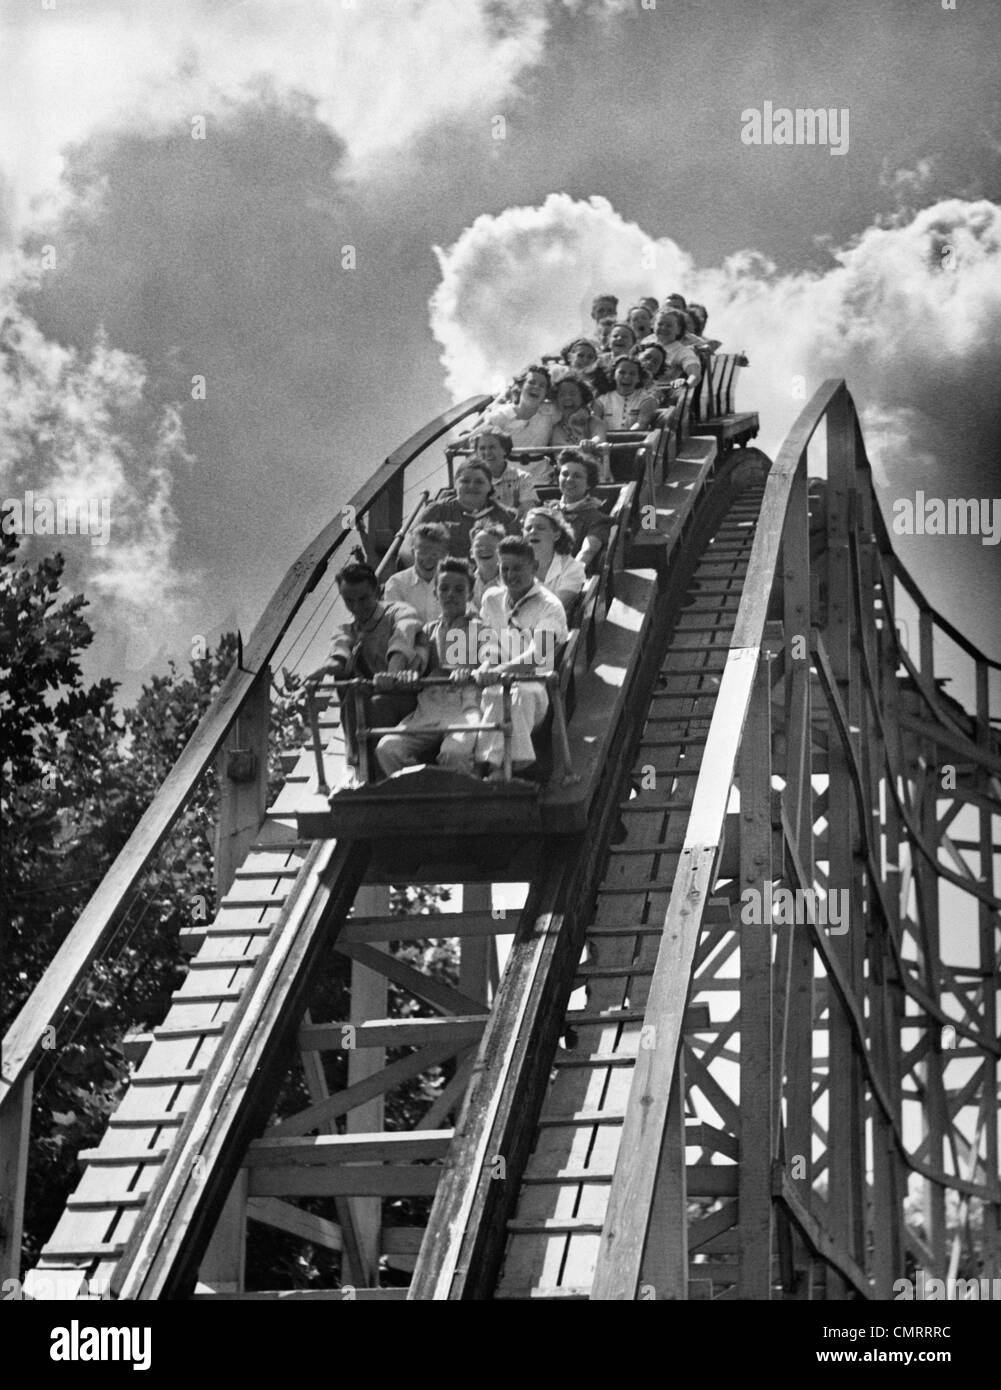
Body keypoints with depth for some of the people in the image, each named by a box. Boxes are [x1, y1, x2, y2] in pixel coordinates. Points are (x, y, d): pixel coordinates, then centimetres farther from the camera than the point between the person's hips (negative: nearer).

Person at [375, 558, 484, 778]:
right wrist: (410, 674, -12)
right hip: (428, 708, 4)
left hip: (466, 707, -4)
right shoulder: (429, 631, 24)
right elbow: (418, 663, 13)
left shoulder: (479, 628, 13)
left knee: (454, 753, -36)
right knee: (387, 748, -23)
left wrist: (471, 671, -27)